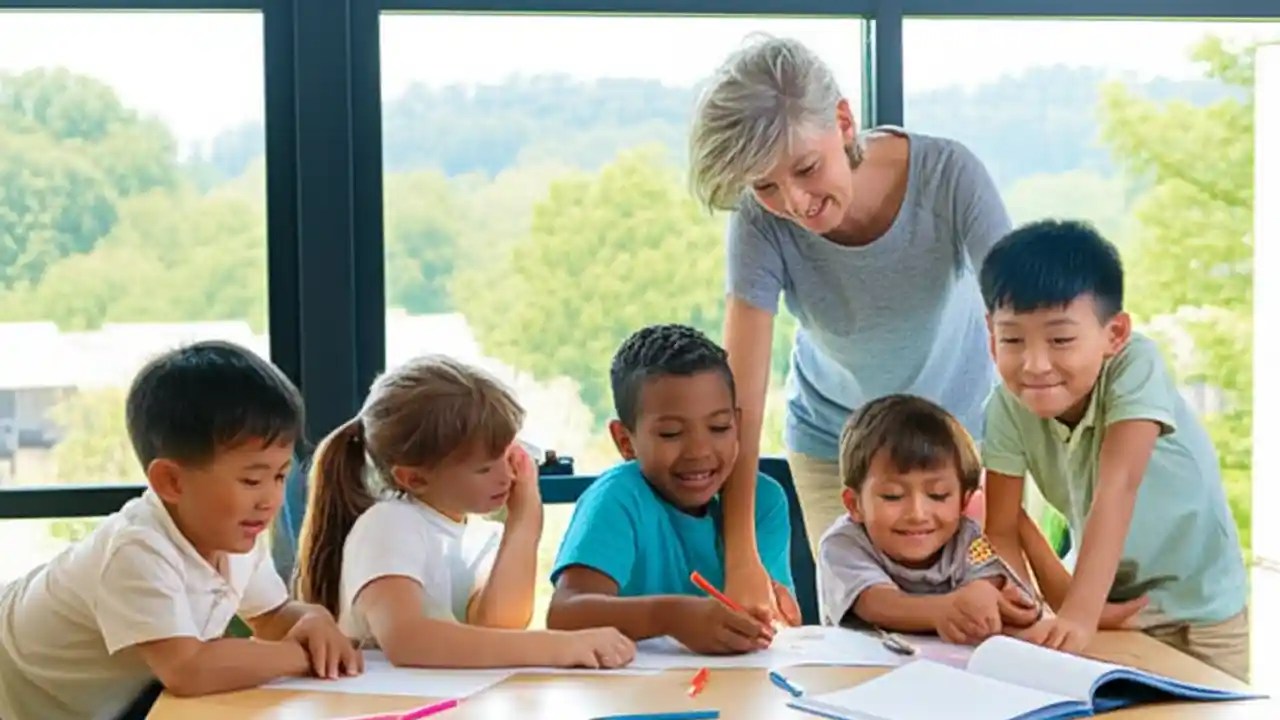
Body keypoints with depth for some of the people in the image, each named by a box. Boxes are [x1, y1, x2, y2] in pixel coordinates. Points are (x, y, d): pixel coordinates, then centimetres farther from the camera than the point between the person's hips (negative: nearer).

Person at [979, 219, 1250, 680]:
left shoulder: (1135, 366, -28)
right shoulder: (1008, 405, -18)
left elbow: (1117, 487, -39)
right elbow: (1001, 529, -14)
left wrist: (1079, 613, -48)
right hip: (1109, 600, 3)